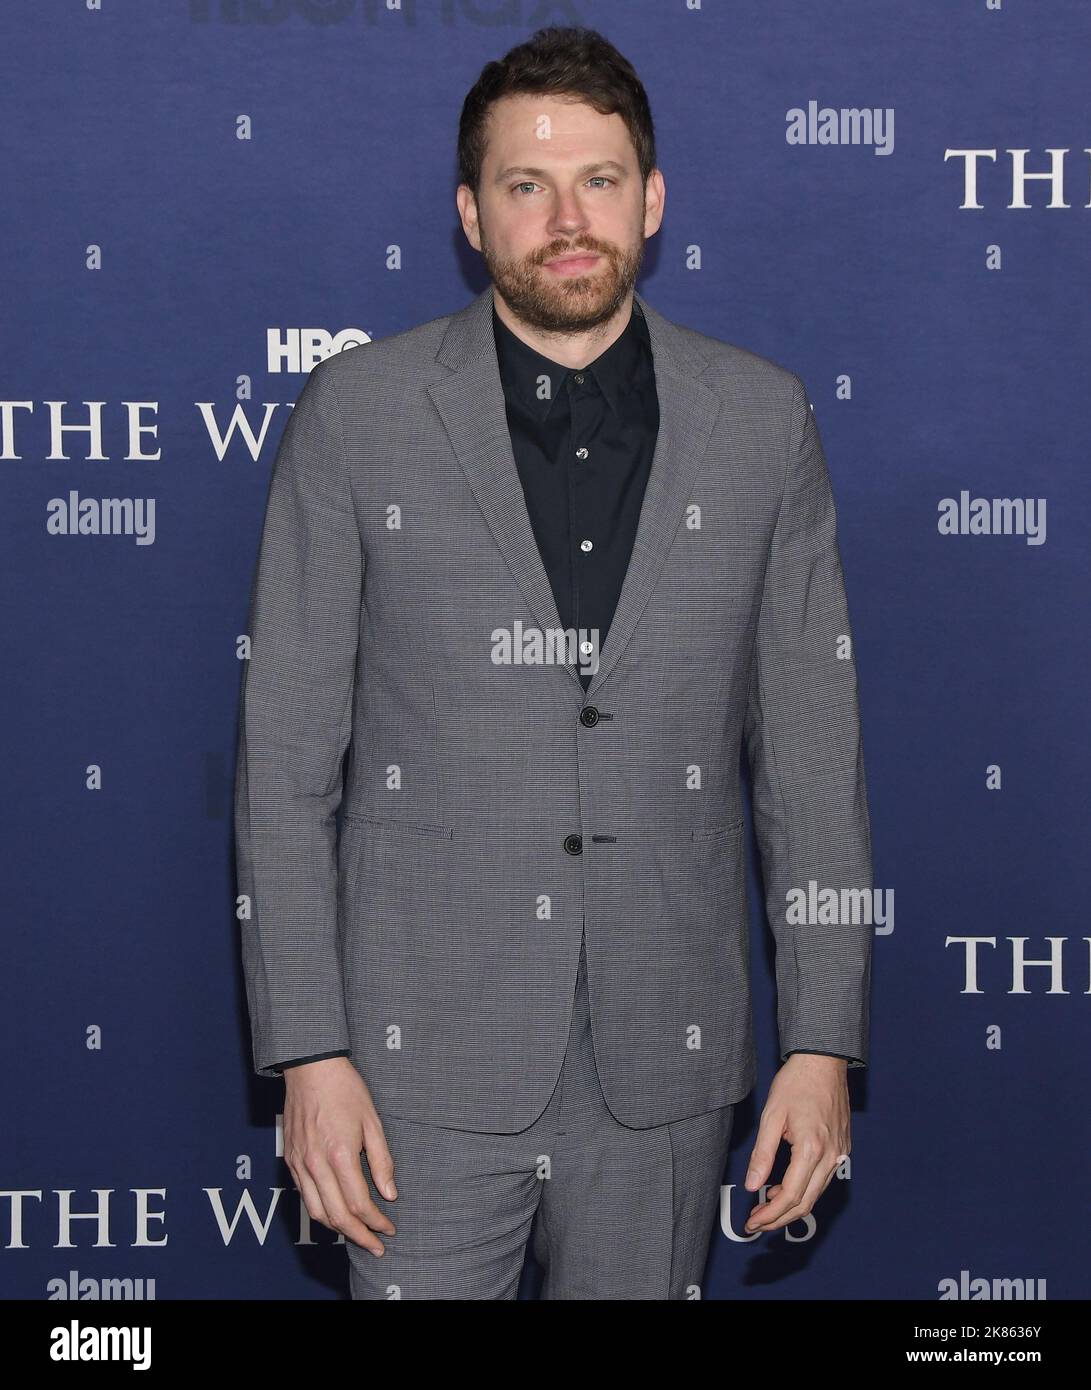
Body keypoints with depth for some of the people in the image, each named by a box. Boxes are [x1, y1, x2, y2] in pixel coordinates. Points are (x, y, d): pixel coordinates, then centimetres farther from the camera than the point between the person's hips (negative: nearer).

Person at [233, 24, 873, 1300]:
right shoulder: (358, 415, -2)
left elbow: (811, 749, 4)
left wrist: (824, 1041, 0)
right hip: (430, 1053, -2)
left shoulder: (761, 420, 3)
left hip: (665, 1057, 2)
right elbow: (286, 755, -2)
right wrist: (308, 1053, -7)